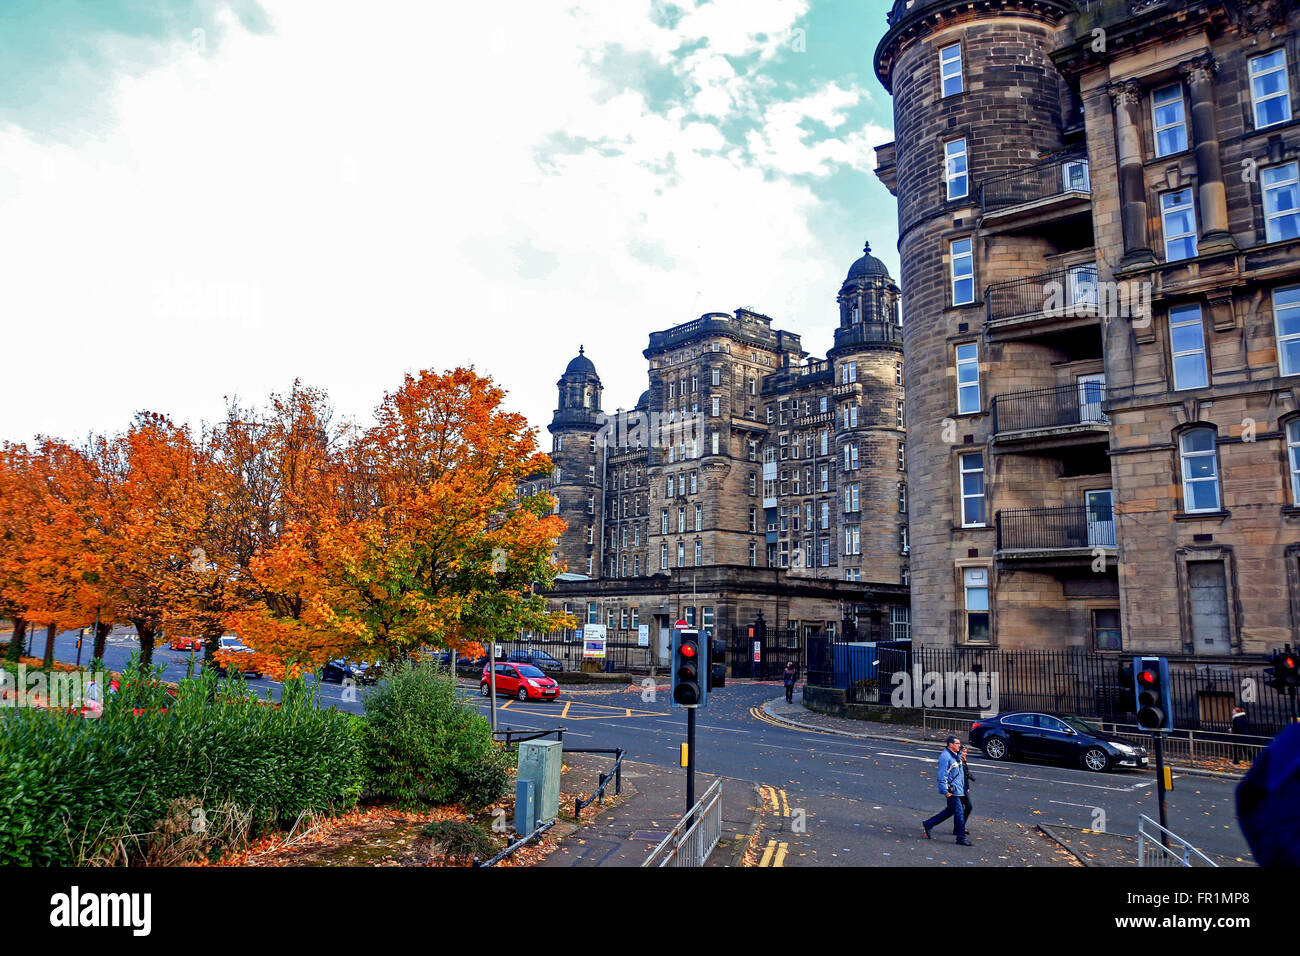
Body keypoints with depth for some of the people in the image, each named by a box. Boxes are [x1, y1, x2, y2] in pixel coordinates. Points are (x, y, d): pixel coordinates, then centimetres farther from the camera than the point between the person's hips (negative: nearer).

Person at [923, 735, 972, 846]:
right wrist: (945, 791, -21)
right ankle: (961, 838, 4)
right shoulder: (945, 756, -16)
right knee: (959, 812, -5)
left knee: (950, 811, 15)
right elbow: (942, 775, -19)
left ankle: (928, 824, 25)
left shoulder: (956, 755, 14)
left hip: (959, 790, 10)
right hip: (952, 791, -10)